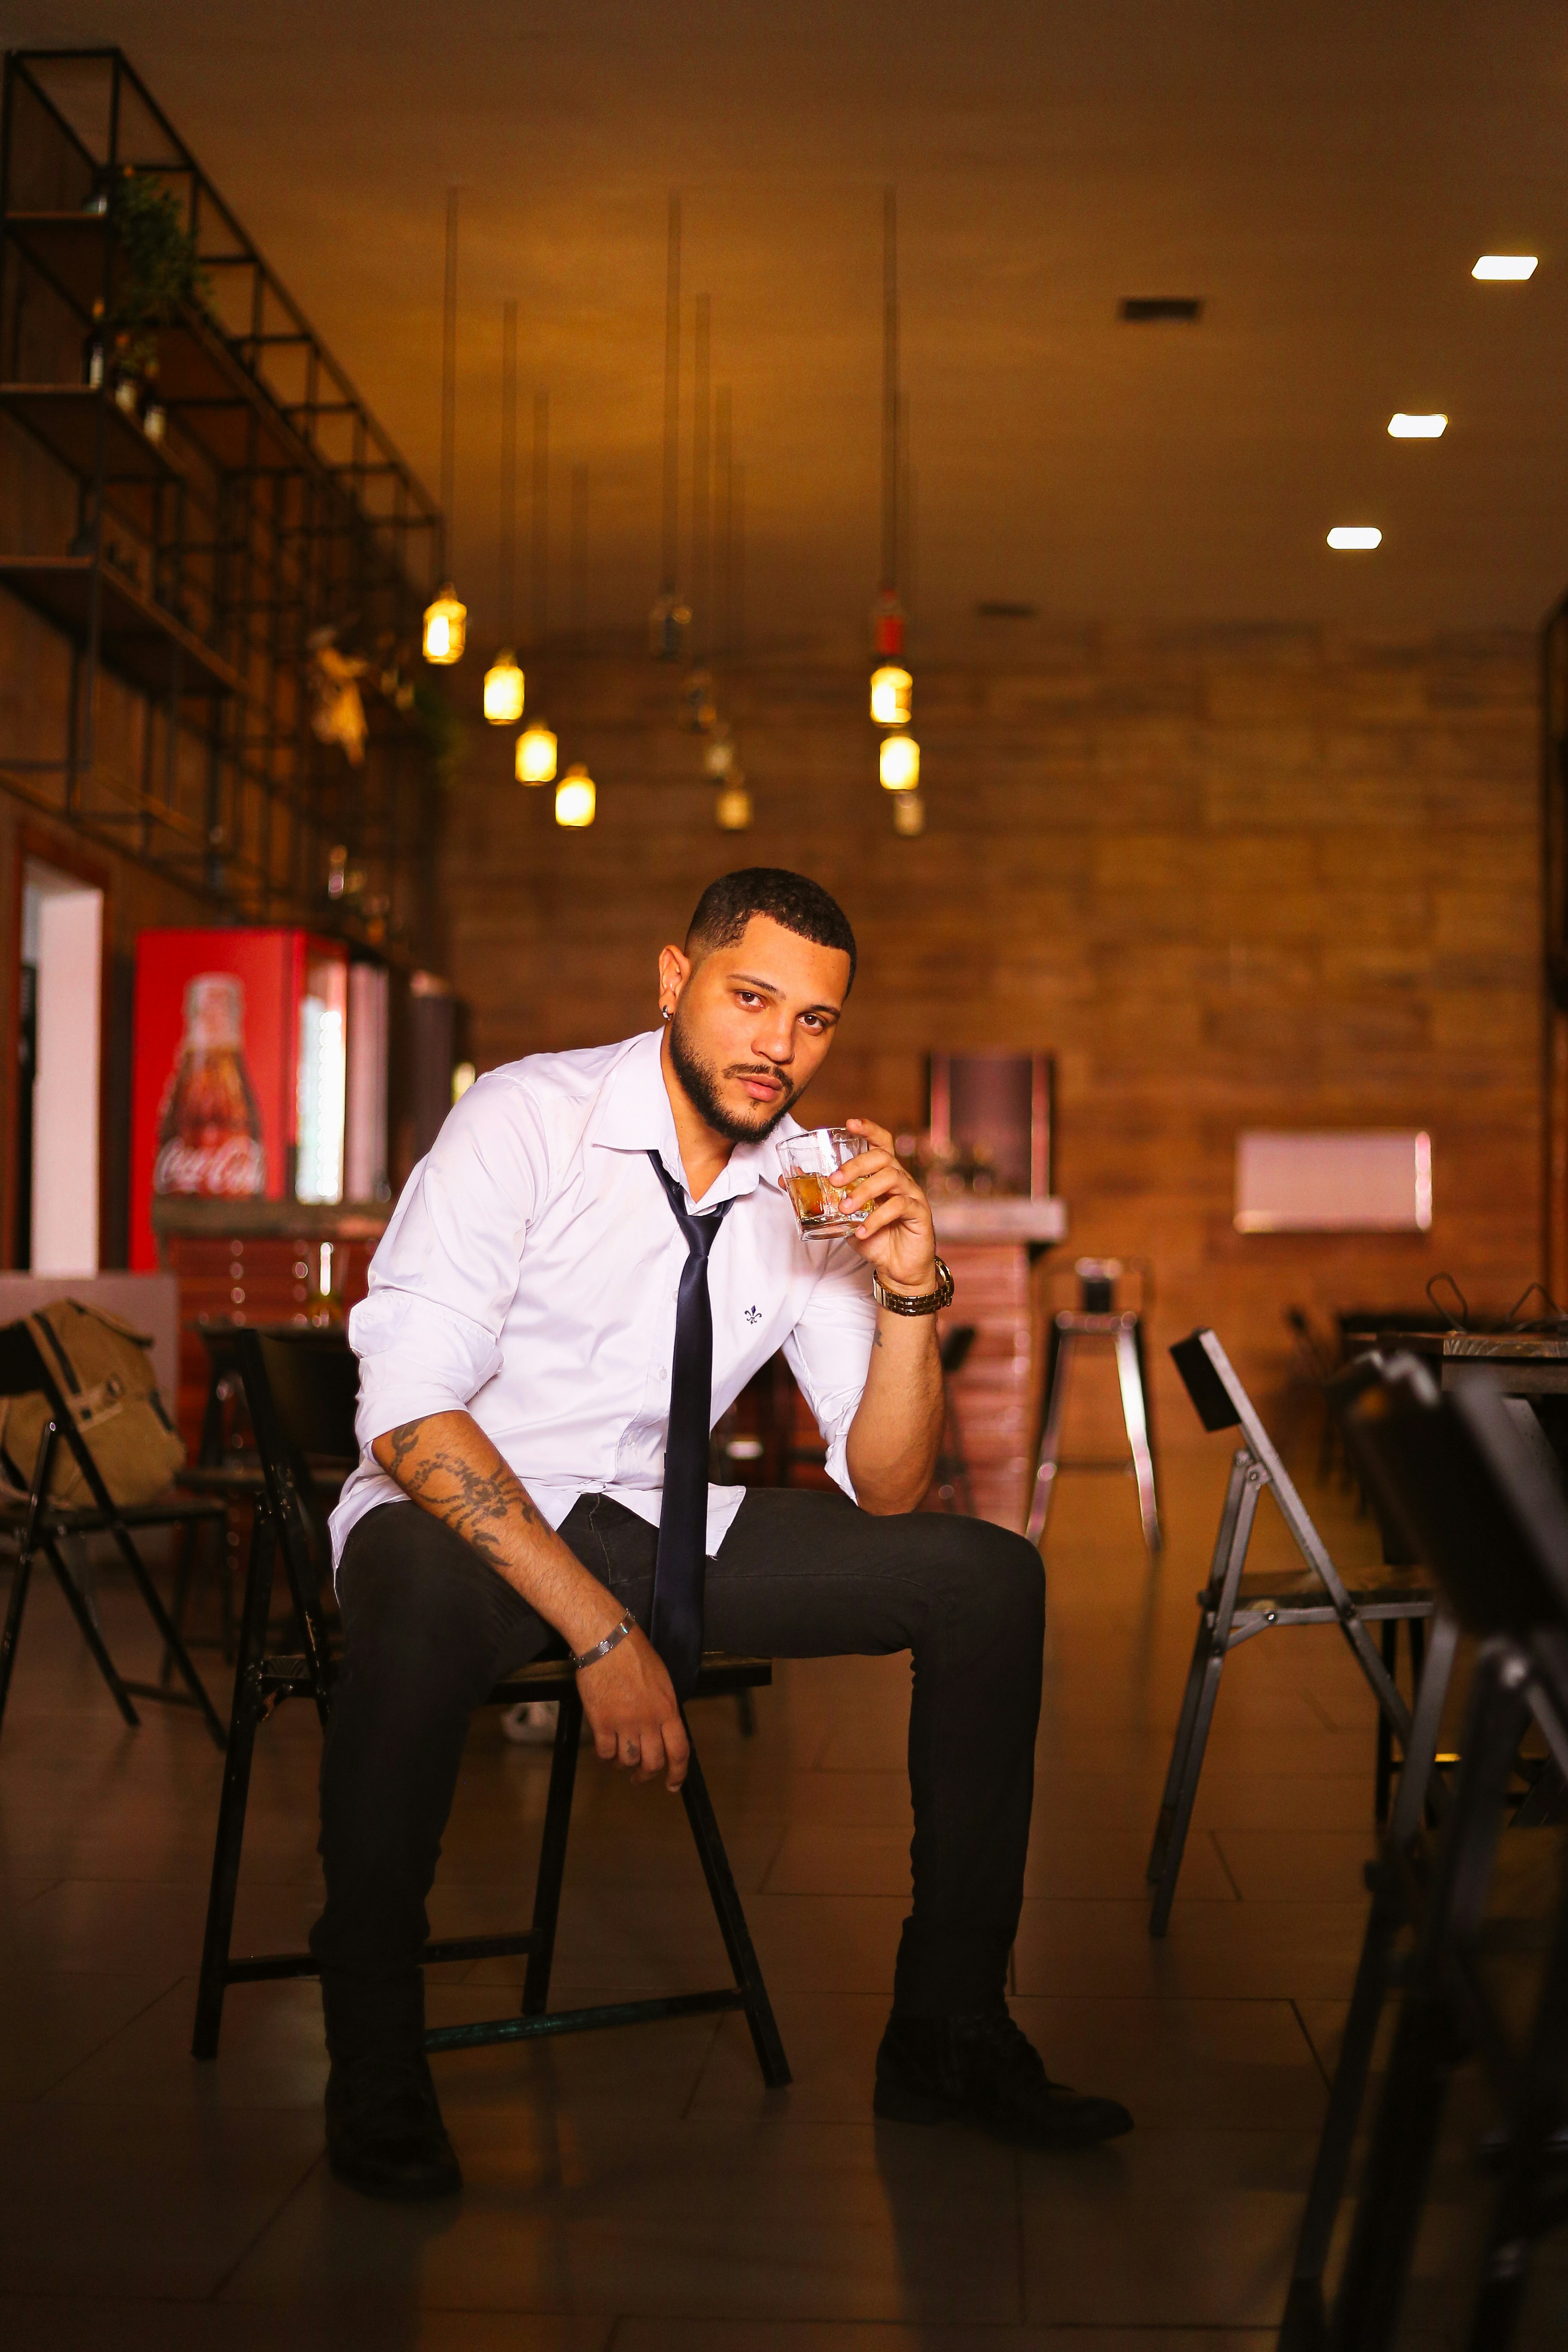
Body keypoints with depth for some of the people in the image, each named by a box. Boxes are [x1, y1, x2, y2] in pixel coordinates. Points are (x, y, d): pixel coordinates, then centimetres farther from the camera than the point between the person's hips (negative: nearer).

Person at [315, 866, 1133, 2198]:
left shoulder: (815, 1189, -1)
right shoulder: (529, 1121, -15)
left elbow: (885, 1494, -2)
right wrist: (601, 1632, -31)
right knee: (420, 1601, -41)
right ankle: (375, 2067, -20)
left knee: (991, 1578, -7)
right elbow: (409, 1409, -24)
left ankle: (949, 2037, 1)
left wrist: (909, 1291, -19)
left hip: (662, 1528, 6)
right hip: (459, 1513, -5)